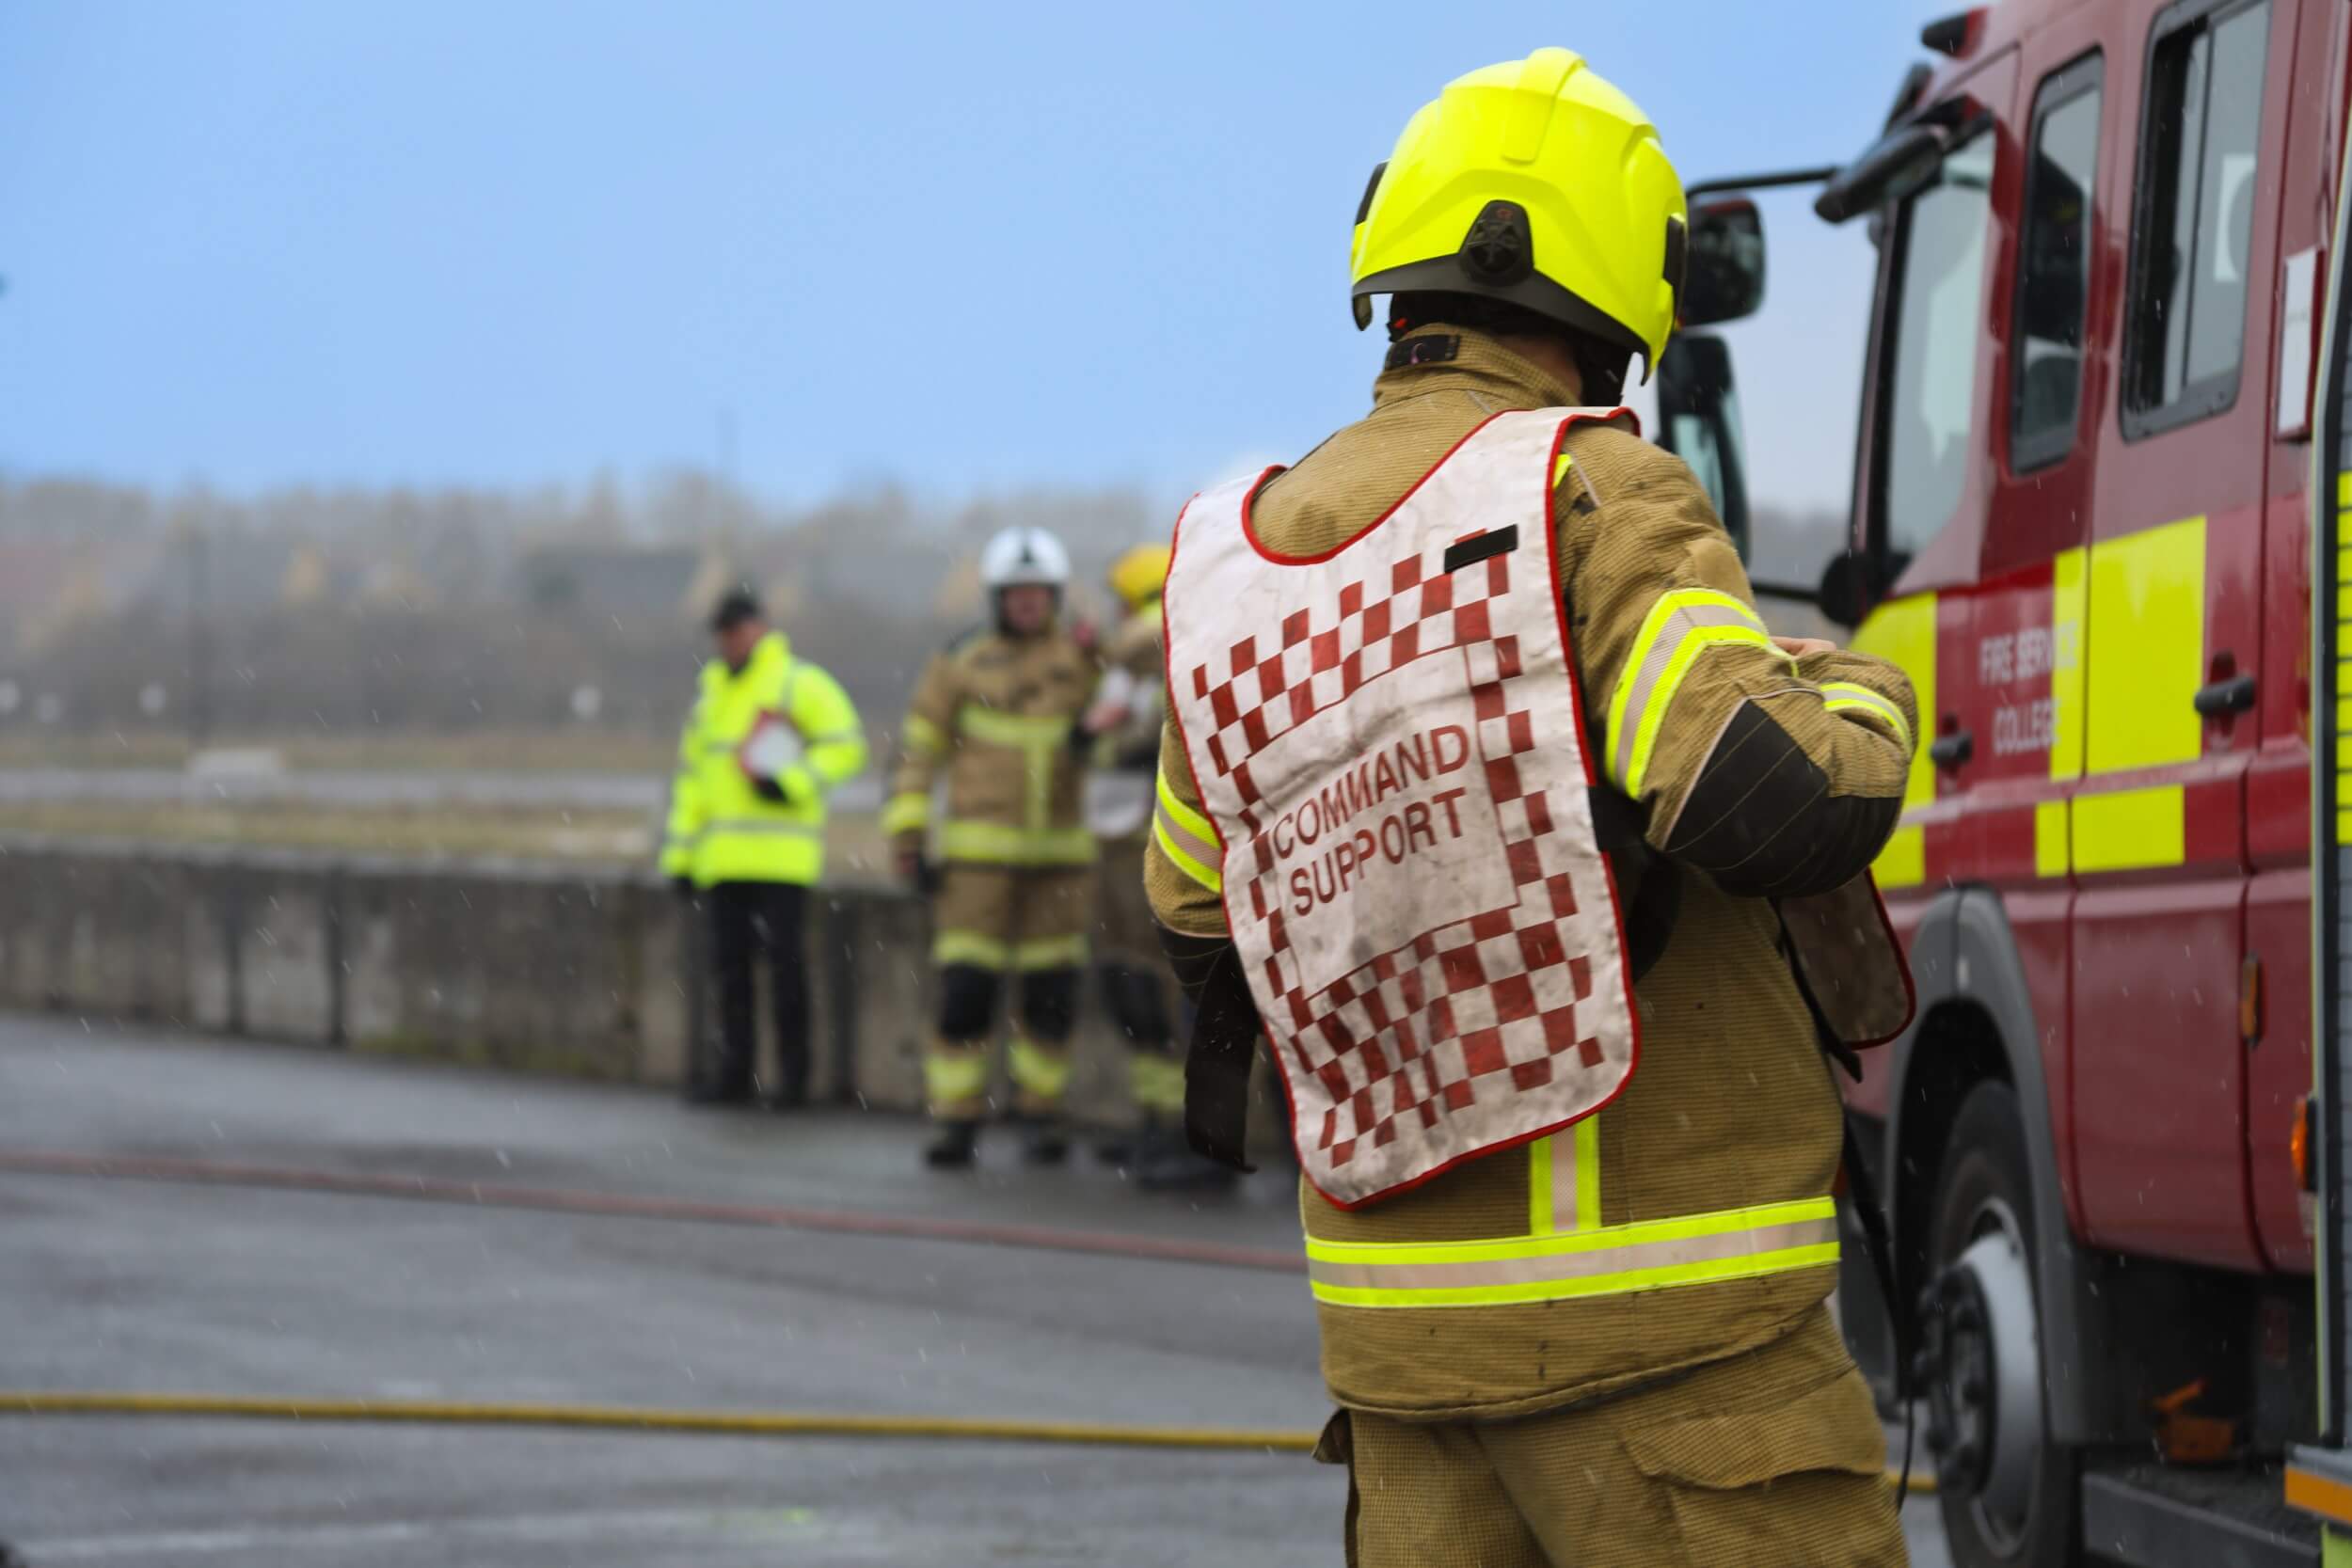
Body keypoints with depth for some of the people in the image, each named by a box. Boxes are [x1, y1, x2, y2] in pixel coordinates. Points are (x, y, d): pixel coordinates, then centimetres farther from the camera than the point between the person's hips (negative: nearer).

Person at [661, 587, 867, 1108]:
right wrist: (681, 855, 16)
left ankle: (793, 1077, -2)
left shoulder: (801, 684, -1)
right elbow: (691, 778, 21)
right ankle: (734, 1073, 10)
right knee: (730, 965, 5)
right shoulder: (712, 693, 20)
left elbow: (845, 746, -7)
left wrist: (792, 782, -19)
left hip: (782, 860, -6)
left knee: (785, 963, -7)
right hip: (724, 862, 6)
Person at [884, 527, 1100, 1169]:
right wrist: (906, 837, -6)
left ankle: (1038, 1114, 18)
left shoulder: (1082, 660, 4)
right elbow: (919, 748, 0)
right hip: (979, 851, -2)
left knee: (1053, 995, 3)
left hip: (1060, 851, 2)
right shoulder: (960, 663, -2)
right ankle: (957, 1125, -1)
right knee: (965, 991, -7)